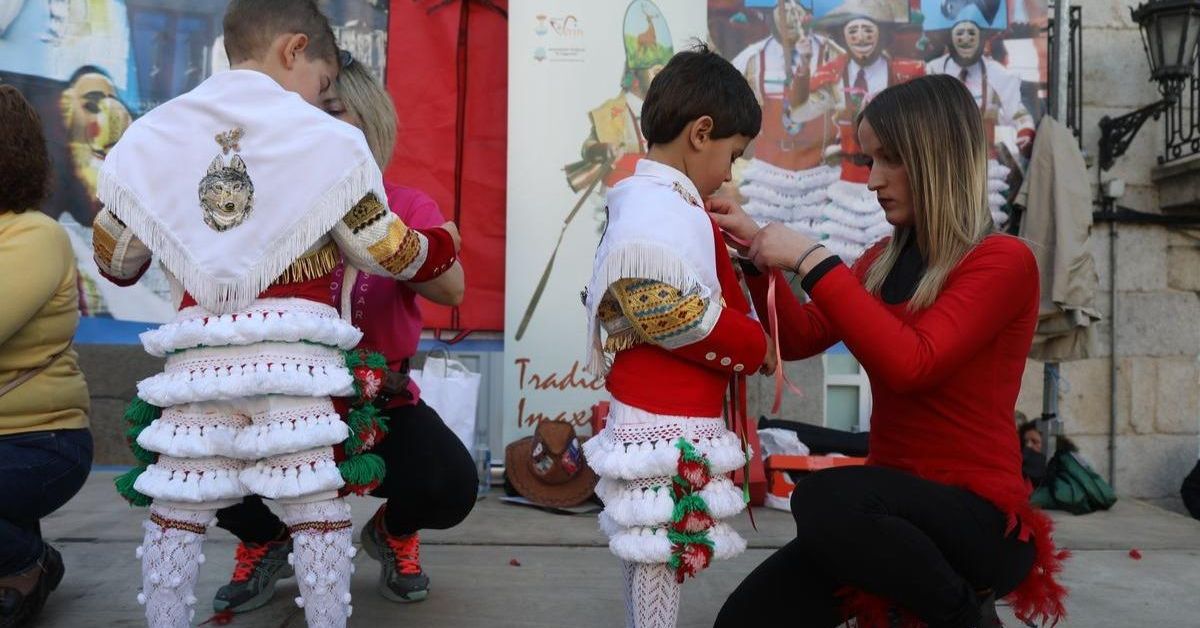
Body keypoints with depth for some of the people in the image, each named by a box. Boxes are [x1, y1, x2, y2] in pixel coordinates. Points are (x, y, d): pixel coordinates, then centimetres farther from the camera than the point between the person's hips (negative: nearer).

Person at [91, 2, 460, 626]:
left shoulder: (148, 137, 11)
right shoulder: (327, 138, -1)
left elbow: (115, 259, 17)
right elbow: (389, 252, 3)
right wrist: (443, 244, 23)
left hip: (197, 357, 3)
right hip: (295, 357, -3)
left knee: (175, 511, 15)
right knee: (318, 506, 8)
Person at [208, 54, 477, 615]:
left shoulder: (407, 207, -5)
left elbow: (451, 288, -25)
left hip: (379, 401, -1)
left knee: (449, 489, -27)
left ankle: (394, 531, 15)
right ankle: (265, 541, 13)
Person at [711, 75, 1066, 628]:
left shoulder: (1003, 261, -11)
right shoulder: (885, 259, 10)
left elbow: (909, 364, -25)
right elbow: (799, 340, 13)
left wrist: (810, 260, -23)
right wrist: (757, 251, 1)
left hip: (980, 519, -6)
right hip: (895, 510, 6)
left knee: (824, 498, -36)